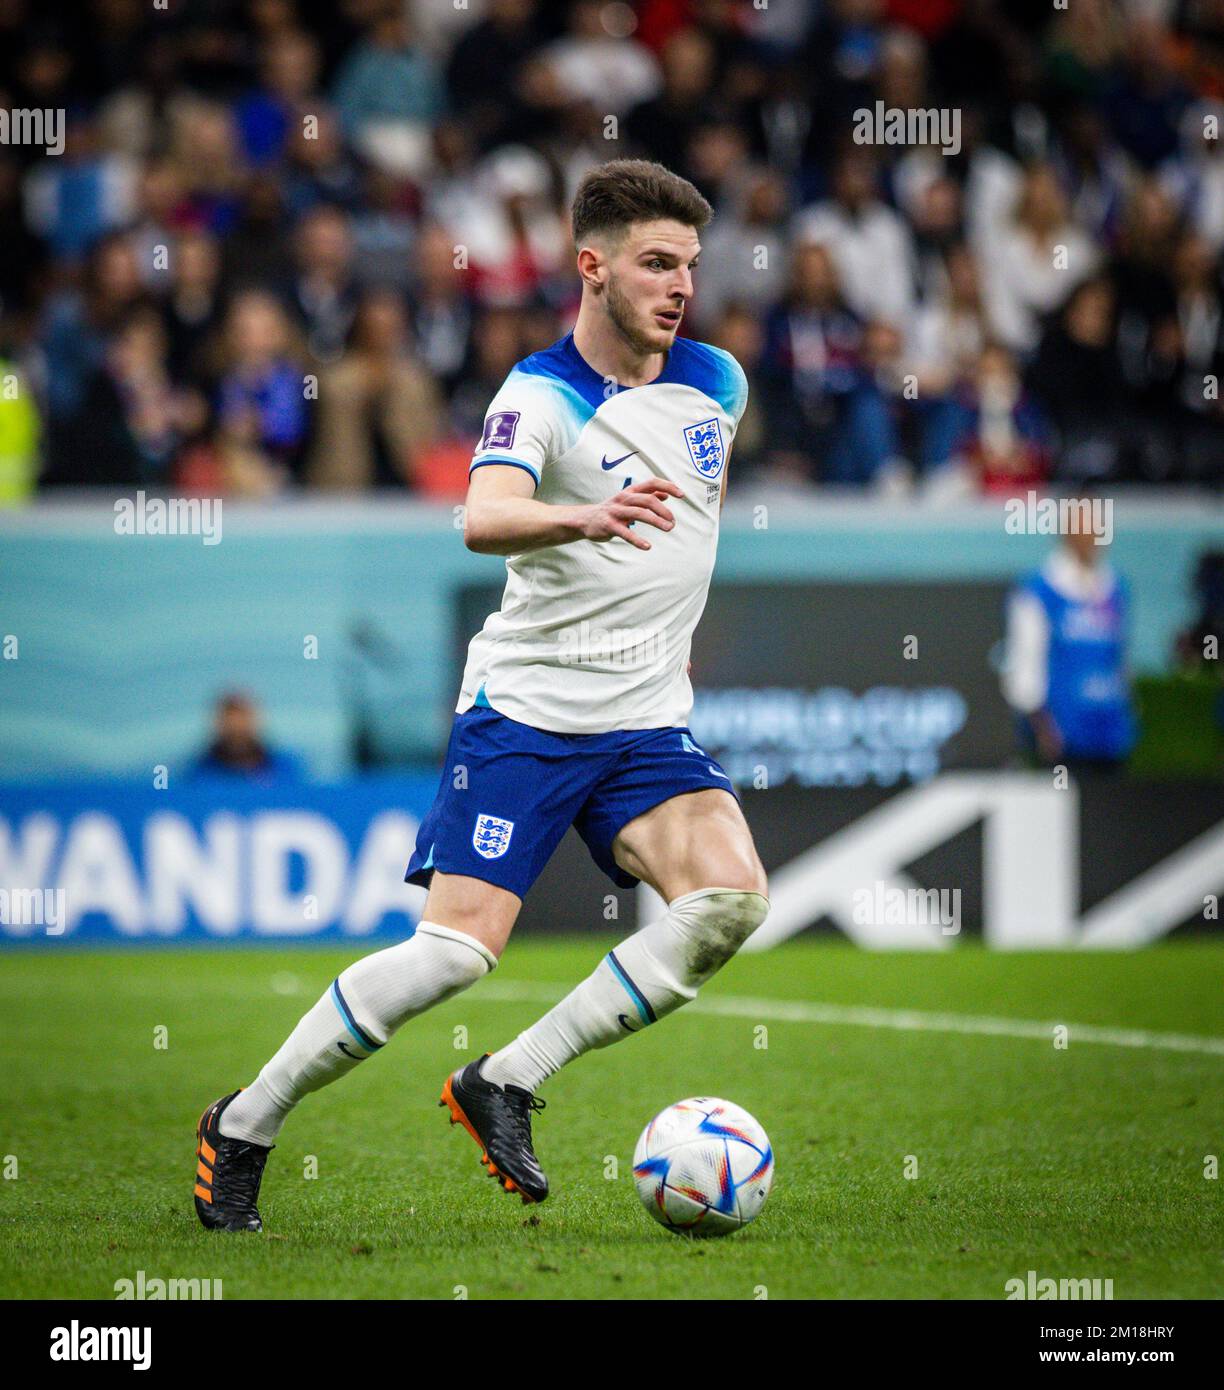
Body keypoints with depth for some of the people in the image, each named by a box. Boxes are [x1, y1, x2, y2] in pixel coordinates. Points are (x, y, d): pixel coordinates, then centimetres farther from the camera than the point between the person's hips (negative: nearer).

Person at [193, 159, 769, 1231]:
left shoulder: (716, 381, 6)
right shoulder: (542, 397, -13)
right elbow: (484, 518, -34)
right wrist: (587, 518, -53)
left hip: (649, 722, 5)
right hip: (525, 710, -5)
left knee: (733, 896, -20)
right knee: (460, 949, -16)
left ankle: (506, 1083, -10)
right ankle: (244, 1125, 3)